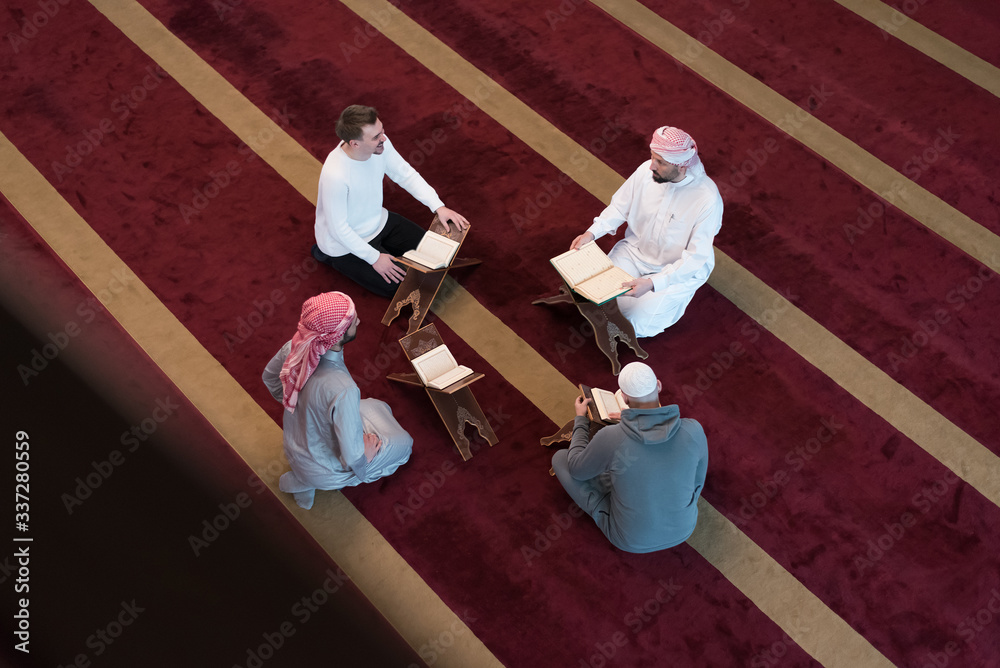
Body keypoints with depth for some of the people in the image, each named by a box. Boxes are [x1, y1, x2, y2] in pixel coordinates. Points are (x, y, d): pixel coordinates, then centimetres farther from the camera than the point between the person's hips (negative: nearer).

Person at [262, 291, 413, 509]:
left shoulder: (296, 346, -22)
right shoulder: (342, 390, -43)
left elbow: (269, 377, 1)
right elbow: (353, 456, -33)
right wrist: (365, 455, -10)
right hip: (320, 470, -7)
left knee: (380, 409, 24)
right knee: (403, 443, 17)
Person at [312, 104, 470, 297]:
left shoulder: (380, 143, -19)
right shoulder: (335, 175, -39)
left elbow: (406, 174, -2)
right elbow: (338, 229, -28)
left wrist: (438, 206, -11)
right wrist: (374, 258, -21)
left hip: (377, 221, 8)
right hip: (345, 242, -7)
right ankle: (329, 255, 9)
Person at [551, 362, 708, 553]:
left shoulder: (610, 438, -32)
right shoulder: (694, 430, -25)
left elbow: (577, 470, -8)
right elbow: (697, 480, -4)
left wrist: (580, 419, 6)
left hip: (630, 538, -2)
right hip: (681, 529, 3)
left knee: (560, 458, 9)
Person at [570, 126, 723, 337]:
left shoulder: (707, 199, -30)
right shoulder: (646, 170, -16)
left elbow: (696, 257, -27)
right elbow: (619, 207, 1)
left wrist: (652, 283, -36)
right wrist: (592, 232, -16)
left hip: (679, 269, -4)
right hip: (635, 251, 4)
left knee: (635, 324, -12)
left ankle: (677, 296, 15)